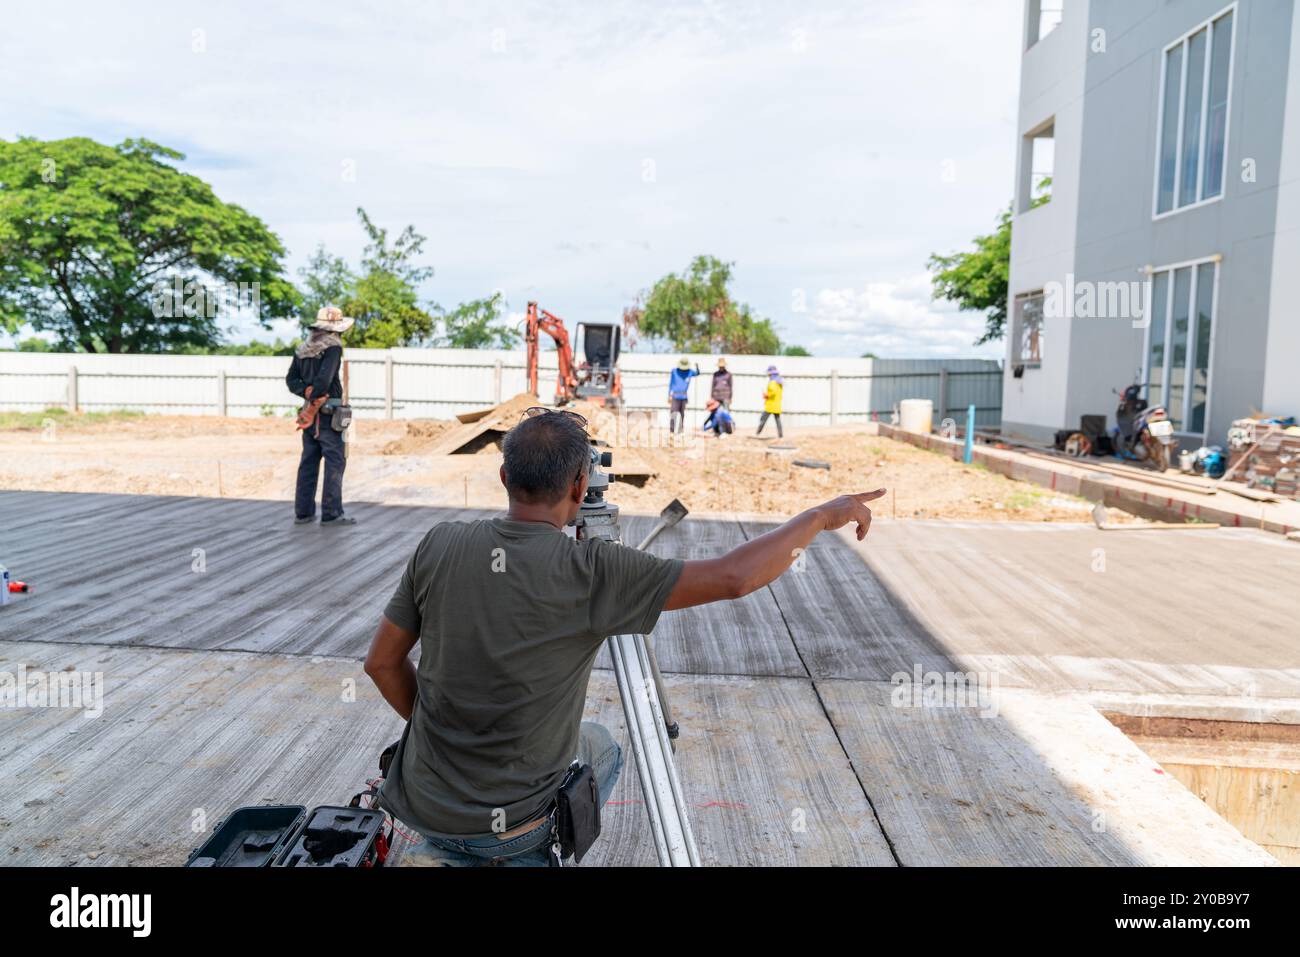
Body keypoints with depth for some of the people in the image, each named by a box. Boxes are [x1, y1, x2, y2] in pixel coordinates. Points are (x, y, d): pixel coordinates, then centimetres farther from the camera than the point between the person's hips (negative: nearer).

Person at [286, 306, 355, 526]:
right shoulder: (333, 346, -11)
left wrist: (308, 393, -2)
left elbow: (291, 379, 10)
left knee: (309, 461, 11)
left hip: (311, 411, 7)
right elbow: (324, 378, -22)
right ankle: (331, 514, -6)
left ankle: (303, 512, 14)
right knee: (334, 461, -4)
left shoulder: (303, 347, 12)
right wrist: (315, 398, -12)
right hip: (328, 411, -7)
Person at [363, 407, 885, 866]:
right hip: (506, 822, -3)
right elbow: (734, 577, -23)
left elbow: (382, 663, -1)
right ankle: (521, 856, 15)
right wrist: (821, 516, -8)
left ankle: (451, 853, 22)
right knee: (601, 748, 28)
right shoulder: (592, 571, -22)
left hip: (419, 801, 4)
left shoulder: (439, 545, -10)